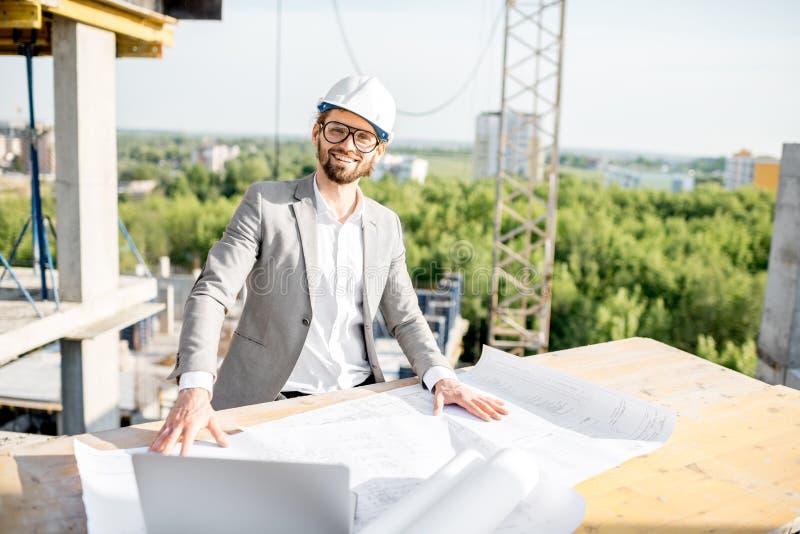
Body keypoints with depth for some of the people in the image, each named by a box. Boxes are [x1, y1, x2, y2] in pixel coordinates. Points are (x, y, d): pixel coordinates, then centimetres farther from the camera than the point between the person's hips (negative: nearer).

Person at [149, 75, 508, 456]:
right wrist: (195, 388, -28)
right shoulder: (265, 202, -4)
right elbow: (211, 292, -12)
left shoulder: (387, 225, 8)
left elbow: (405, 318, 12)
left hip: (359, 398, 4)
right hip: (270, 402, -3)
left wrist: (441, 378, -7)